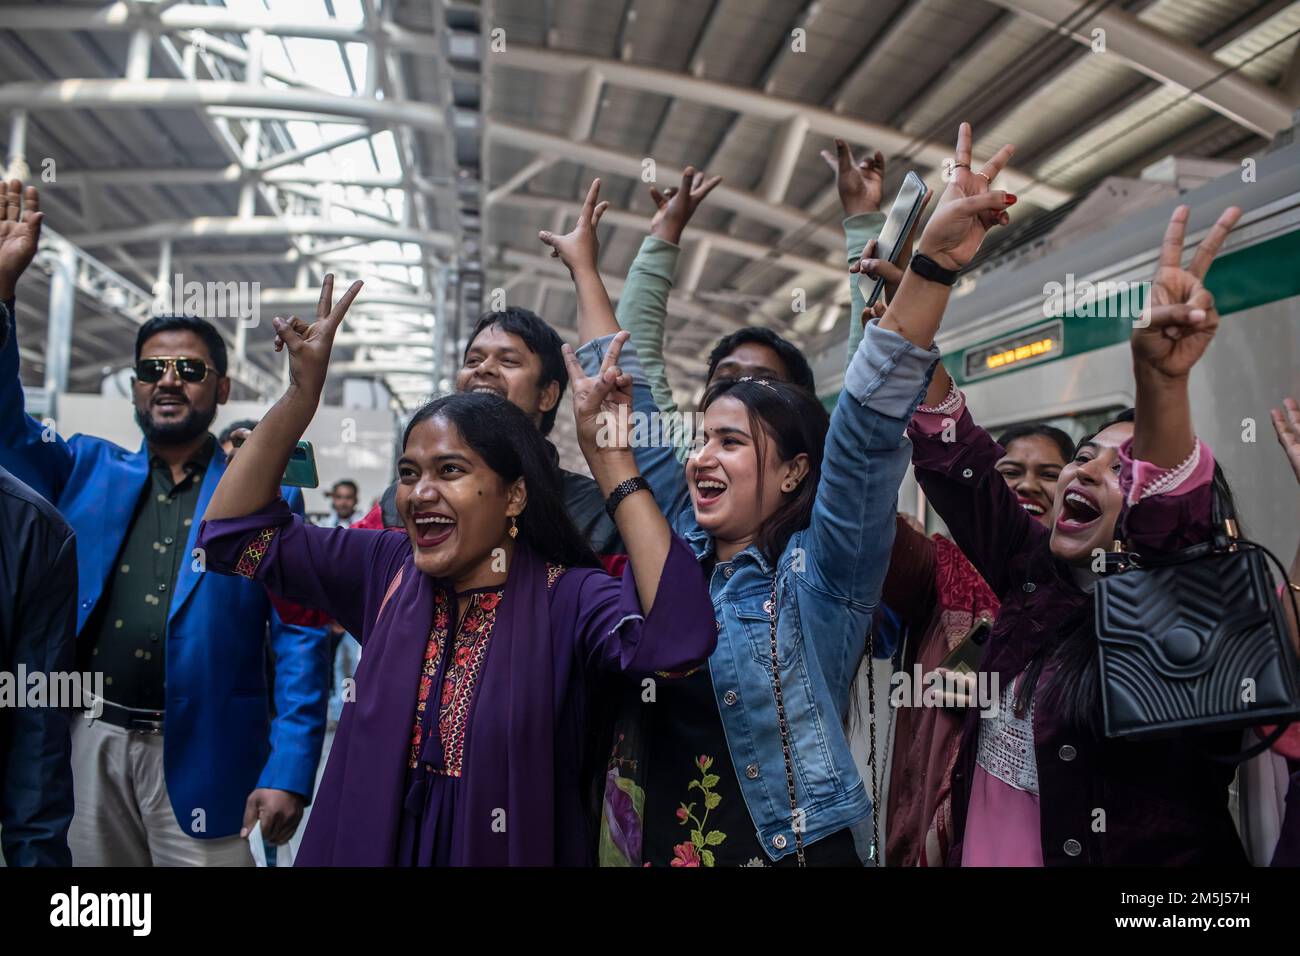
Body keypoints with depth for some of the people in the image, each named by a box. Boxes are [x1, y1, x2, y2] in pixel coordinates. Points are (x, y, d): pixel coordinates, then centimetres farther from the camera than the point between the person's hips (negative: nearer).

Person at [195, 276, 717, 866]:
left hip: (510, 850, -3)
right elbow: (235, 532, -4)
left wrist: (610, 459, -34)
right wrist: (302, 394, -16)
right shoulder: (388, 571, -6)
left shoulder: (565, 598, -19)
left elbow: (680, 640, -37)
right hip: (368, 844, 4)